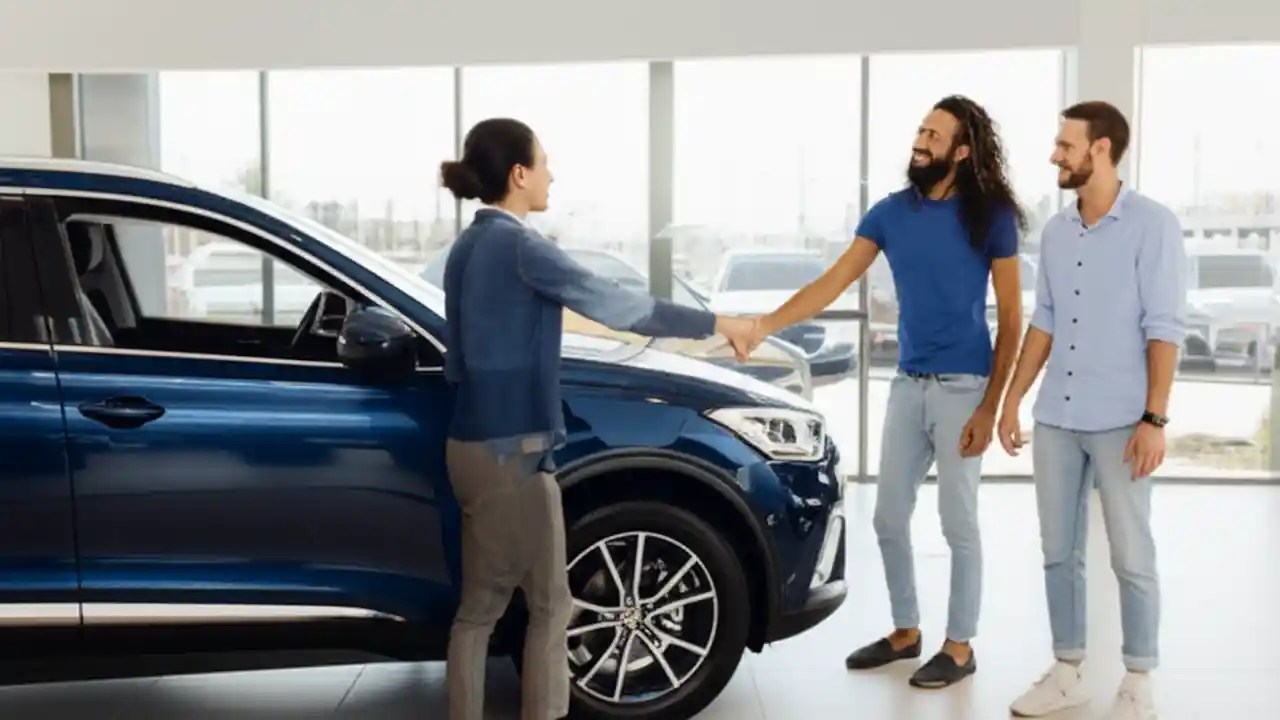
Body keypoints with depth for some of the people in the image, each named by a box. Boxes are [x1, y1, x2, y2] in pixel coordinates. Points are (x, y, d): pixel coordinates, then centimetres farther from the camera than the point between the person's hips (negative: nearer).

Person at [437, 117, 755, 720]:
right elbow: (615, 305, -15)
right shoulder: (518, 245, -15)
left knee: (480, 607, 12)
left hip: (476, 444, 9)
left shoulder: (468, 247, 12)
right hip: (509, 451, -9)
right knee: (549, 605, 3)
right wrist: (714, 324, -5)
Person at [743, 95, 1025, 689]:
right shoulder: (892, 212, 4)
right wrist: (766, 324, -12)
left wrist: (990, 405, -12)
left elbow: (1010, 318, -6)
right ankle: (905, 631, 29)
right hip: (907, 385, 5)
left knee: (958, 523, 3)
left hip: (962, 387, -5)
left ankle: (960, 647, 18)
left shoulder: (989, 216, -8)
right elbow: (834, 282, 1)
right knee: (889, 518, 11)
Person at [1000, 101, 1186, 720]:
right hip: (1055, 419, 6)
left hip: (1119, 422, -6)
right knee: (1059, 553, 10)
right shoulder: (1055, 231, 10)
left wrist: (1154, 419, -15)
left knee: (1131, 557, 3)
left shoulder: (1151, 224, -7)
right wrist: (1012, 400, 11)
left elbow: (1164, 329, -10)